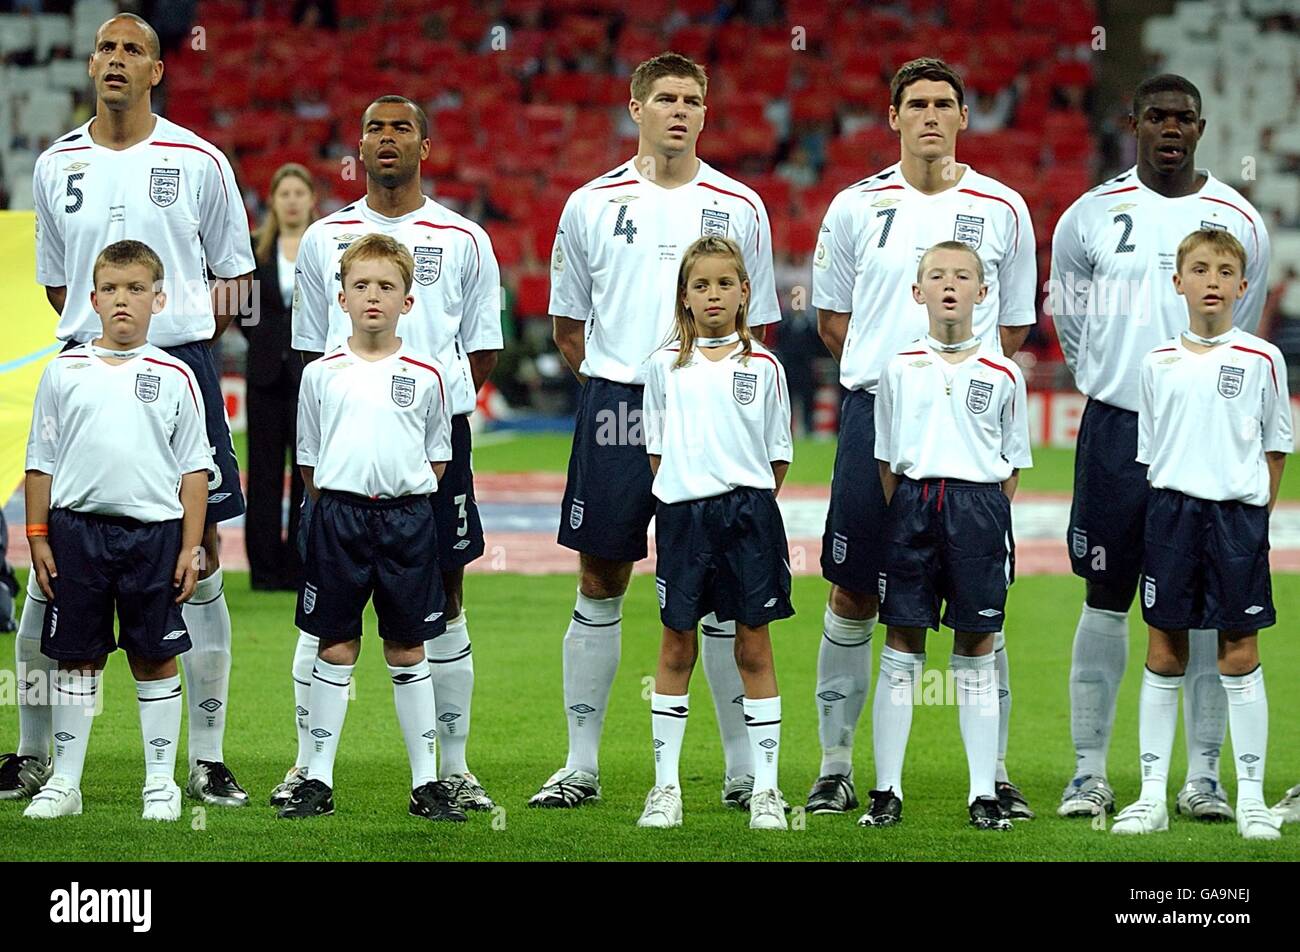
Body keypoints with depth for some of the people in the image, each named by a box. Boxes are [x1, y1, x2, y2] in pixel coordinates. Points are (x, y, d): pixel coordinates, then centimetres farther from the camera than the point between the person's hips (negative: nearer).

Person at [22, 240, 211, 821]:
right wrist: (38, 537, 2)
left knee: (155, 658, 4)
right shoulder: (65, 371, 5)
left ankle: (161, 782, 12)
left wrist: (190, 547, -1)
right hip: (76, 527, 1)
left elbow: (195, 468, 4)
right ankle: (65, 782, 12)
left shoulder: (174, 377, 3)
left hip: (155, 530, -1)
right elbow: (41, 462, 8)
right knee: (76, 657, 6)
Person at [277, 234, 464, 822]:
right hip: (339, 515, 0)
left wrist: (406, 501, 2)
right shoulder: (322, 374, 3)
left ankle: (426, 783, 10)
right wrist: (338, 507, 3)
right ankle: (318, 780, 9)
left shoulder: (424, 376, 2)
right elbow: (309, 461, 9)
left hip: (406, 516, 0)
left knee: (407, 651, 5)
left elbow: (438, 458, 10)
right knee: (336, 648, 3)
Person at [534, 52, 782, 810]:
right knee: (599, 585, 4)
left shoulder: (739, 207, 5)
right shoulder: (593, 205, 6)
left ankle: (745, 768, 7)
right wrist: (621, 381, 7)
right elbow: (568, 324, 13)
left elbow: (756, 327, 10)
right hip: (614, 406, 1)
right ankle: (582, 766, 10)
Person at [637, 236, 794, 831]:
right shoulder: (665, 366, 5)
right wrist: (684, 497, 1)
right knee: (676, 649, 5)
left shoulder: (764, 368, 4)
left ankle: (765, 788, 6)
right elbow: (656, 449, 10)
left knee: (754, 648, 2)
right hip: (682, 513, 1)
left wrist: (749, 503, 1)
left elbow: (778, 456, 8)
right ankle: (665, 787, 11)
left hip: (748, 513, -1)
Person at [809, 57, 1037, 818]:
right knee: (854, 596, 3)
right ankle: (837, 768, 11)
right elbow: (832, 319, 14)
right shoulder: (857, 207, 5)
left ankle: (994, 772, 8)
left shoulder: (1003, 209, 5)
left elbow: (1014, 328, 11)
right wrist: (889, 366, 3)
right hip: (875, 414, 0)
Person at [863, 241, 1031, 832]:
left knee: (976, 652, 3)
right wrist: (903, 515, 2)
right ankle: (886, 791, 6)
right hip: (913, 501, 1)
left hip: (980, 502, -1)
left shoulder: (1003, 374, 4)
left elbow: (1013, 463, 10)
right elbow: (886, 458, 11)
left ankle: (984, 794, 7)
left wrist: (988, 516, 1)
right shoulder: (900, 369, 6)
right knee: (900, 649, 1)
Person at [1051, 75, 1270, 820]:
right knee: (1106, 603, 2)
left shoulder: (1240, 220, 3)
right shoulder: (1090, 217, 1)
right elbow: (1070, 316, 15)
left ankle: (1204, 775, 7)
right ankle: (1090, 772, 7)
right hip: (1117, 430, 0)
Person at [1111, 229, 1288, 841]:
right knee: (1163, 656, 4)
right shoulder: (1159, 364, 7)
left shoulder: (1262, 360, 1)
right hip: (1172, 511, 2)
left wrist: (1254, 517, 2)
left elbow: (1276, 447, 6)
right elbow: (1149, 451, 13)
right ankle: (1152, 797, 8)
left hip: (1237, 514, -2)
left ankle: (1250, 797, 5)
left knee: (1240, 655, -1)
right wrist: (1165, 508, 6)